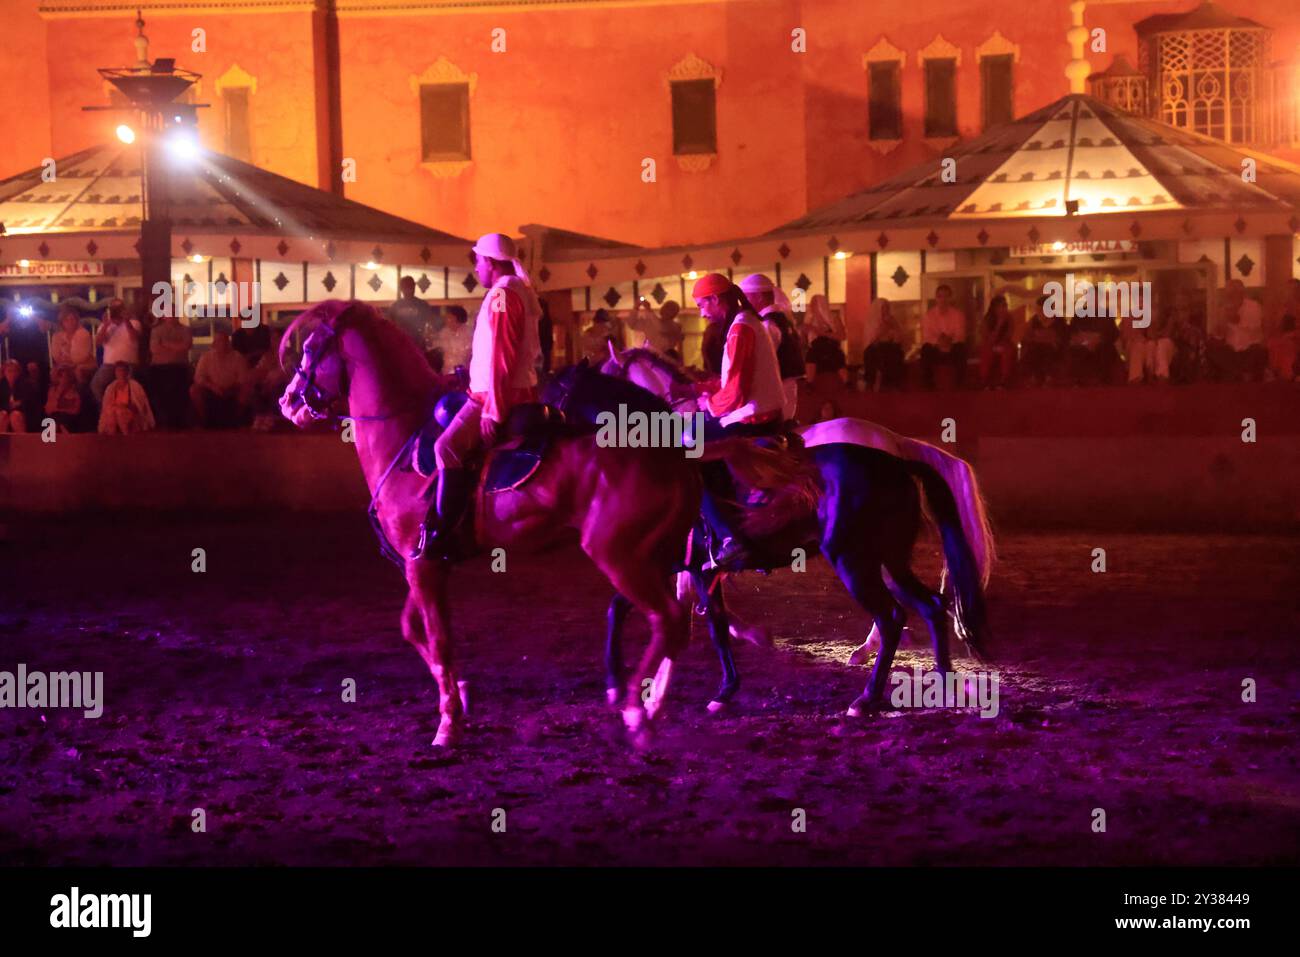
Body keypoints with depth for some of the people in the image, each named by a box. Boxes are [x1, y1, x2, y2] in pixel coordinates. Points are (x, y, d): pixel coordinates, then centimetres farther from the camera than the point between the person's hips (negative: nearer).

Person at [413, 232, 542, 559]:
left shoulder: (502, 294, -13)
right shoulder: (522, 291, 18)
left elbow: (500, 357, -21)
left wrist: (492, 410, -23)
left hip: (499, 394, -11)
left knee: (449, 447, -23)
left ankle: (440, 535, -29)